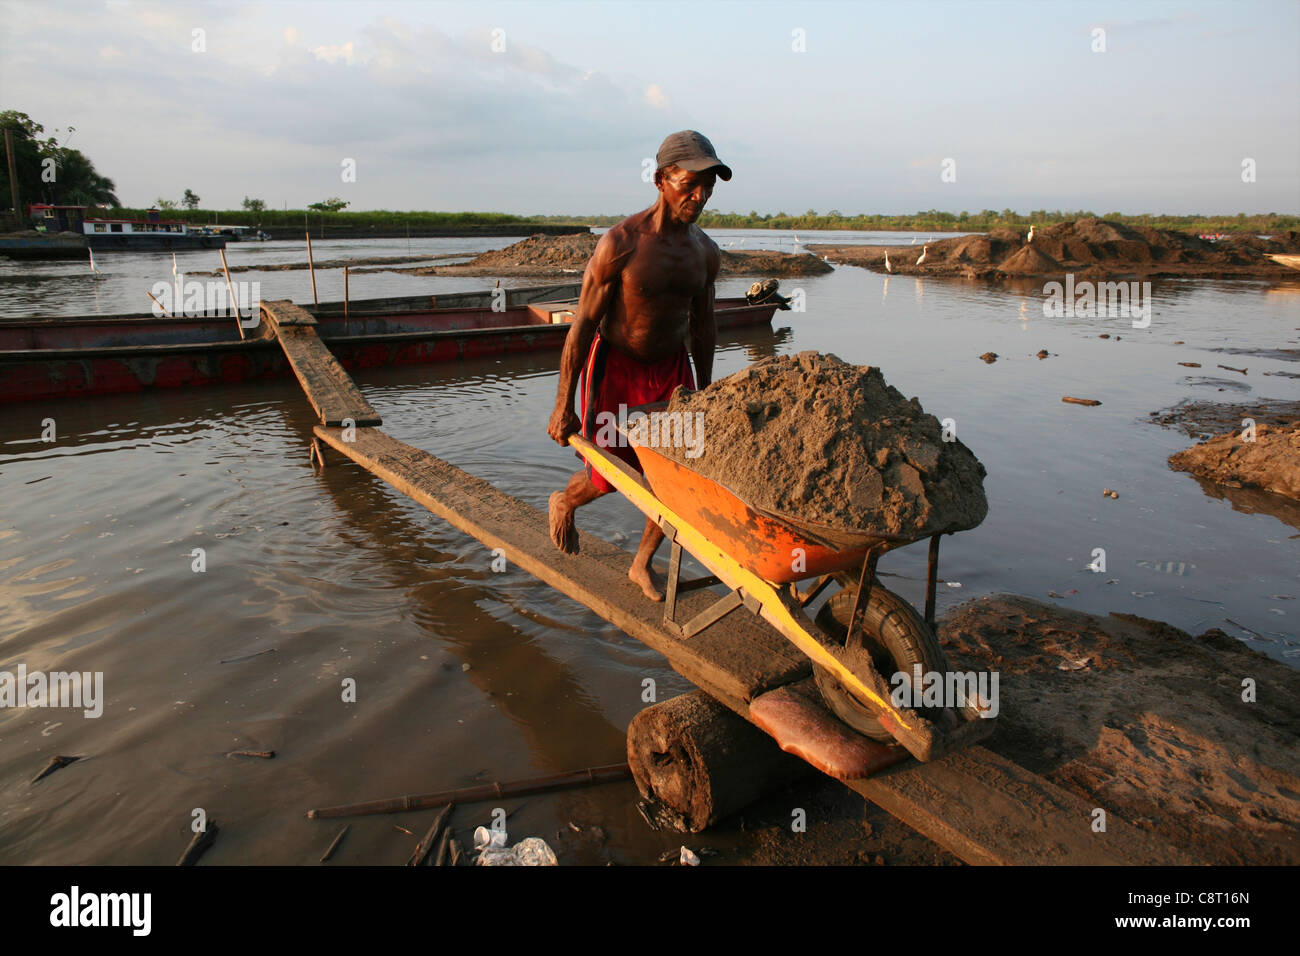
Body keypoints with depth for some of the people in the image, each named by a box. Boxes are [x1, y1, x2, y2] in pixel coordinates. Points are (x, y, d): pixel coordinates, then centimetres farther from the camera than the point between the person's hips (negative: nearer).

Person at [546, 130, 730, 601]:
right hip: (617, 366, -5)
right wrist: (563, 405, -16)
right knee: (609, 477, 2)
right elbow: (583, 324, -17)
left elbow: (702, 324, 11)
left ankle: (641, 565, 24)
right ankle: (564, 502, 40)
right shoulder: (619, 243, -19)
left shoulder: (705, 251, -1)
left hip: (672, 368, 5)